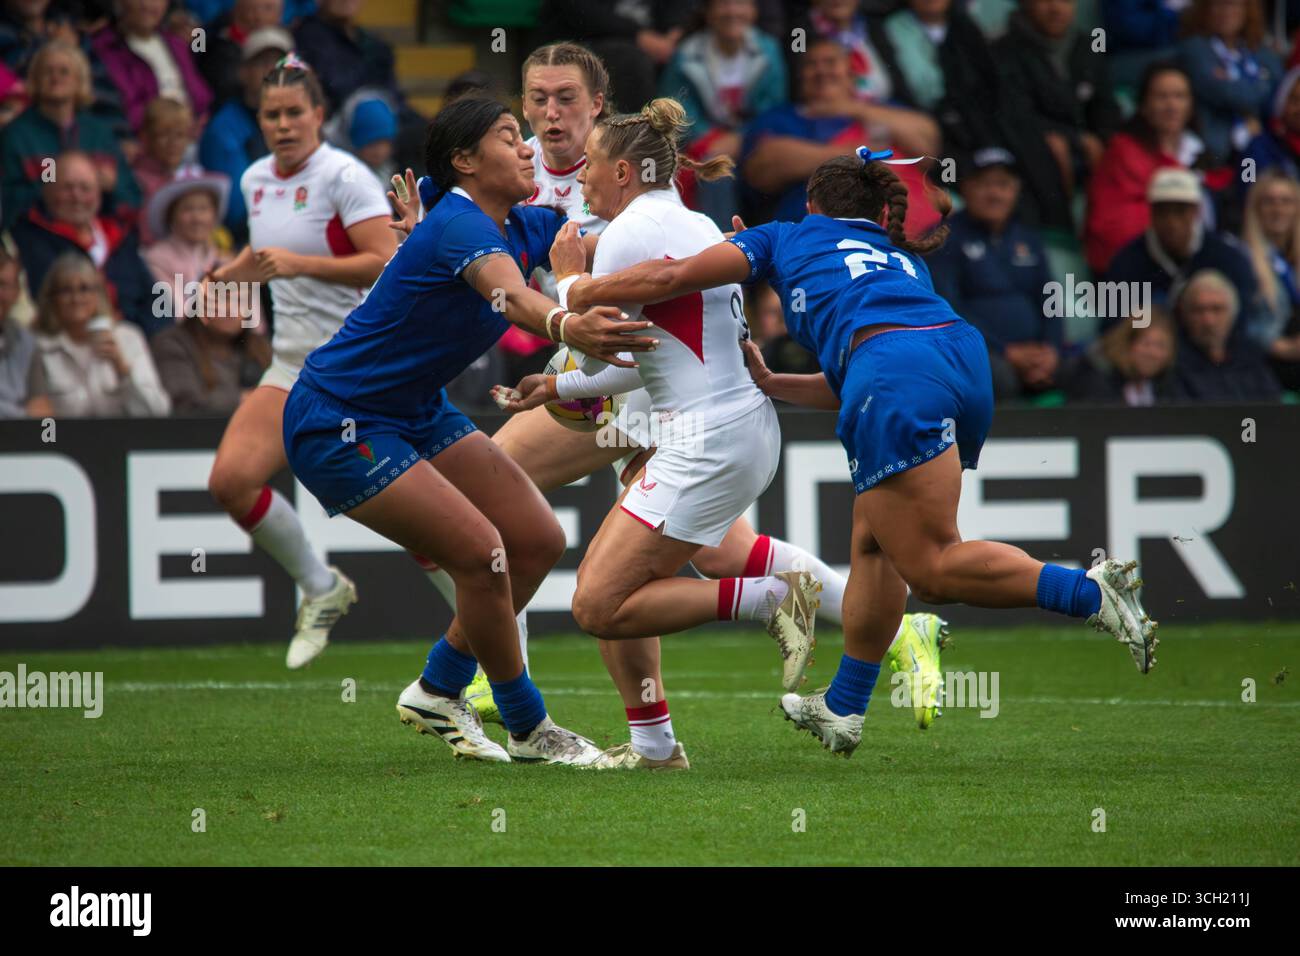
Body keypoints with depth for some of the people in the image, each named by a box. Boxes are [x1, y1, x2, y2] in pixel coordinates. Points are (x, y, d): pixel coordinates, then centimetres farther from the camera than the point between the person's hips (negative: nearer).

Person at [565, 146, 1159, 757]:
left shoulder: (791, 238, 26)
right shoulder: (904, 260, 39)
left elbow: (670, 278, 23)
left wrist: (579, 295, 35)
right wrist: (768, 384, 45)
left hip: (896, 374, -7)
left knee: (931, 569, -10)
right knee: (873, 543, 18)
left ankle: (1091, 592, -24)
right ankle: (842, 710, 21)